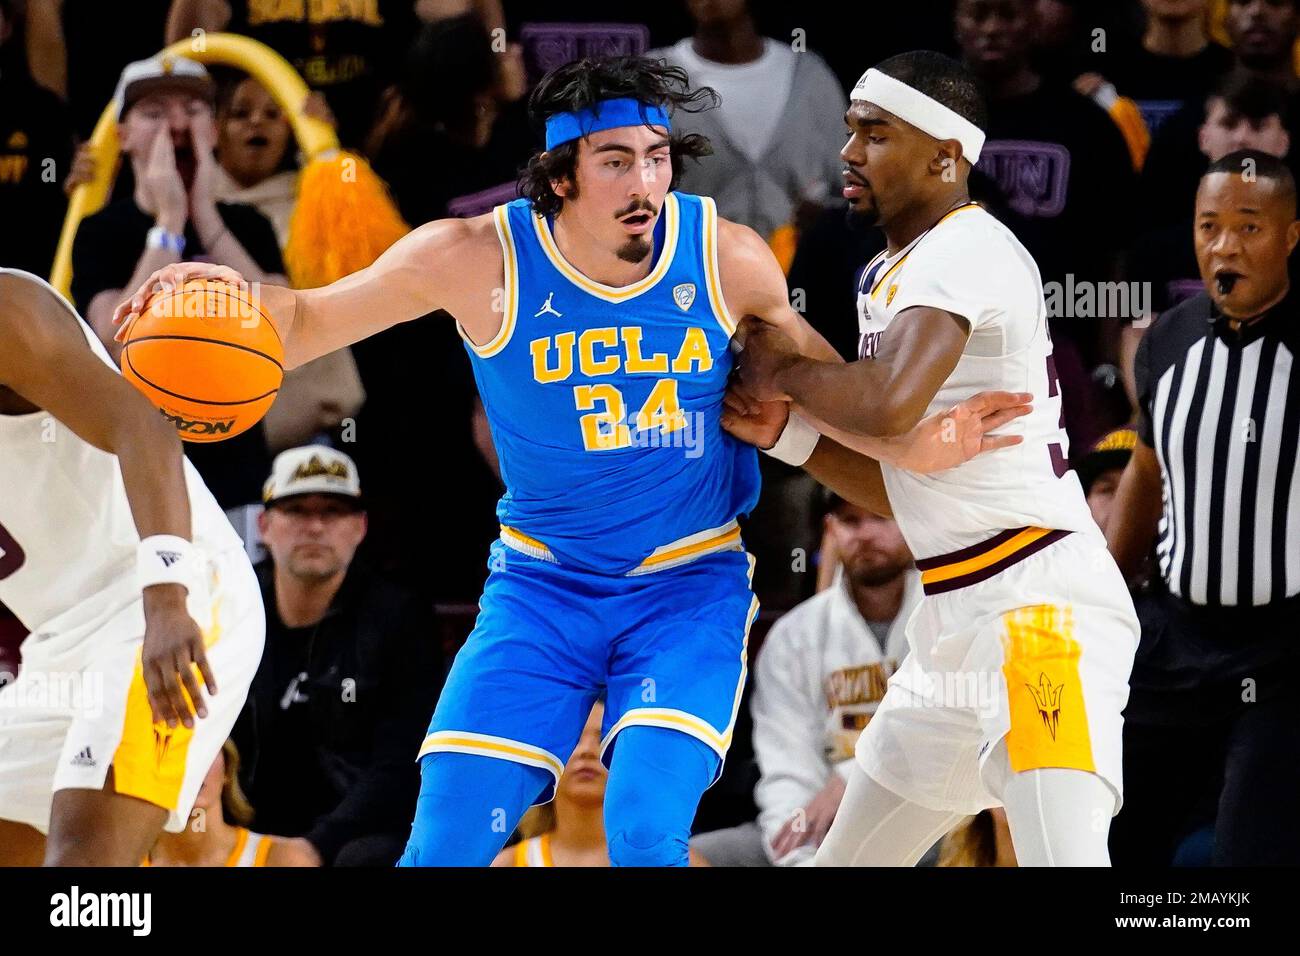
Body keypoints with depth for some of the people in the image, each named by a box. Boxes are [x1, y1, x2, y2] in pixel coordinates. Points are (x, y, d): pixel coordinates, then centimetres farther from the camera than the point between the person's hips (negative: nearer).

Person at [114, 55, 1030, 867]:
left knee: (646, 828, -21)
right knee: (446, 841, -8)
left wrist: (908, 445, -8)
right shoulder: (482, 258, -14)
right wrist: (228, 295, -27)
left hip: (691, 582, 0)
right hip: (542, 586, 0)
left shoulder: (729, 257, -10)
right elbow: (309, 321, -6)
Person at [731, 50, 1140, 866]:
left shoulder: (969, 250, -12)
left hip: (1039, 607, -11)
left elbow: (888, 406, -30)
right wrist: (789, 431, 5)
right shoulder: (890, 276, 18)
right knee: (851, 857, 19)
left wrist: (781, 372, -10)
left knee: (1063, 855, -26)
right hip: (956, 625, 11)